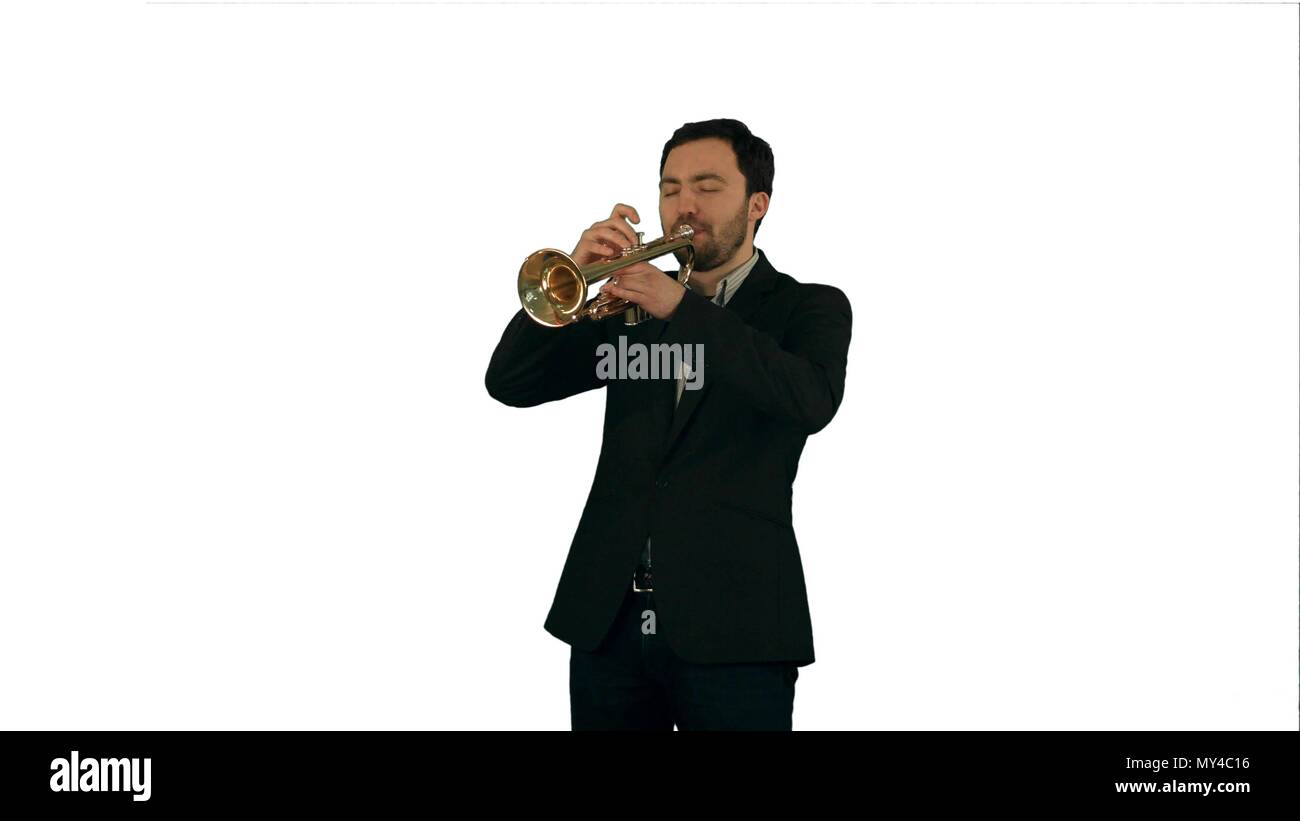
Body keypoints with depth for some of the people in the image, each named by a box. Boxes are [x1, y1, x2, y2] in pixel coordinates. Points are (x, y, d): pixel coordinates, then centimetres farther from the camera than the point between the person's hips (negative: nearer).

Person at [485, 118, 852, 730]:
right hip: (607, 619, 4)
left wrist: (683, 308, -23)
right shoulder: (631, 304, 15)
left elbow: (813, 400, -18)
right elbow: (510, 382, 8)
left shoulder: (810, 308, 5)